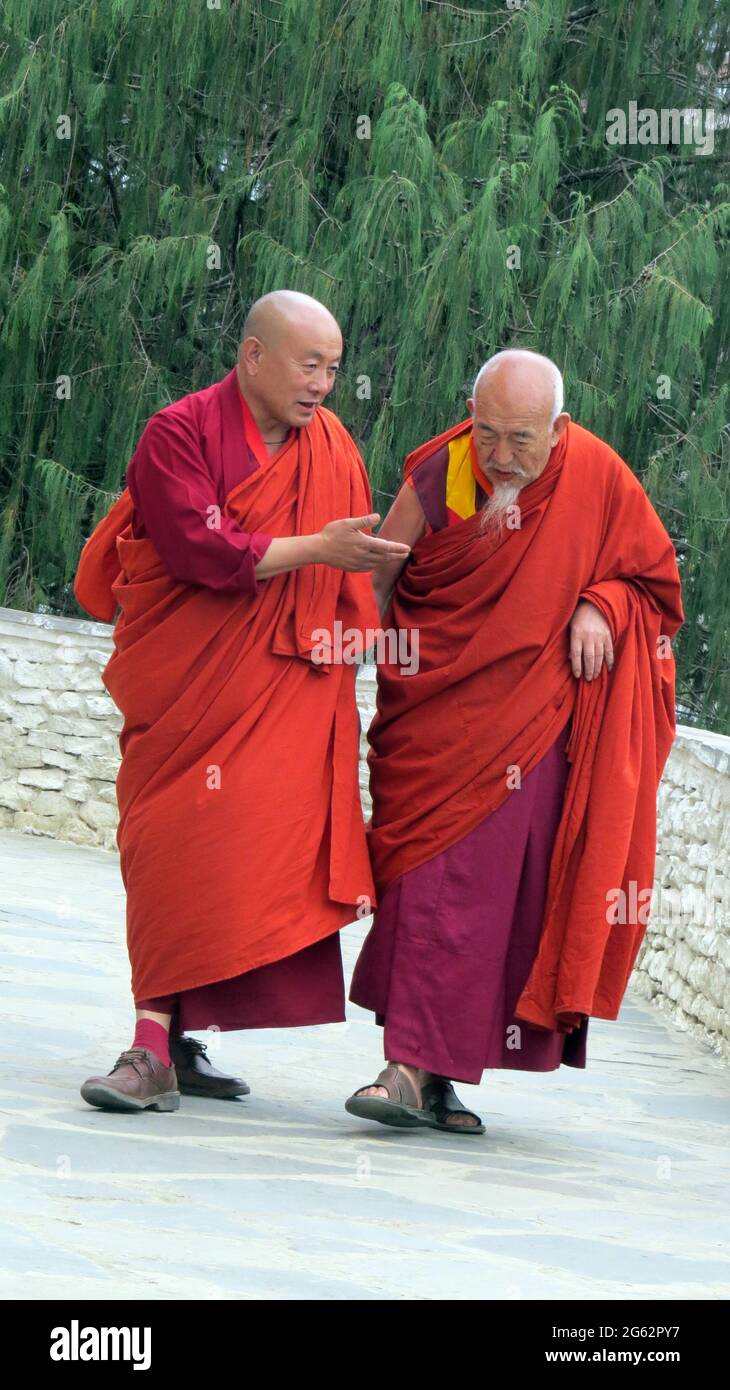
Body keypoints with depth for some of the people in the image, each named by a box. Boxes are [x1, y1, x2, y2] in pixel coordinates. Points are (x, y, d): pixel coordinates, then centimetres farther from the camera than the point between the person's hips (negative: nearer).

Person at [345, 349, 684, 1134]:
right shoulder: (438, 476, -7)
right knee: (435, 885, -7)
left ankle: (431, 1069, -1)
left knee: (506, 894, -4)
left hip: (533, 722, 1)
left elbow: (652, 575, 9)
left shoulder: (597, 478, -5)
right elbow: (372, 585, 1)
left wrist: (599, 606, -10)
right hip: (437, 712, -1)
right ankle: (415, 1069, -4)